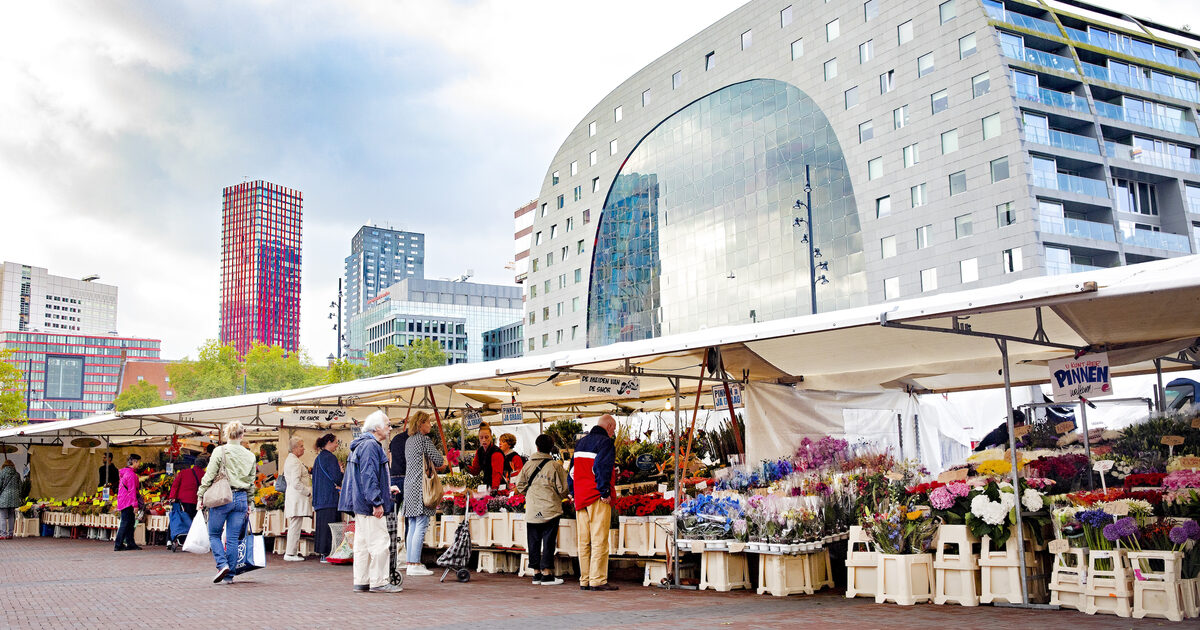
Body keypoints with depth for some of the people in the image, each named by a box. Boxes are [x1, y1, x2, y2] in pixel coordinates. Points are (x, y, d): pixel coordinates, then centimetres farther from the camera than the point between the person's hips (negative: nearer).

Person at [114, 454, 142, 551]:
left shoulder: (124, 472, 15)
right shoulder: (131, 474, -16)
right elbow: (132, 490, -19)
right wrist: (135, 504, -17)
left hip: (123, 502, 10)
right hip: (128, 503, -10)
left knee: (130, 523, 13)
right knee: (125, 523, -6)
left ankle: (130, 544, 17)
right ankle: (118, 545, -4)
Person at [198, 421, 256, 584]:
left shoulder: (220, 451, -5)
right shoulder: (250, 456, 8)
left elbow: (209, 476, -6)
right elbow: (251, 482, 13)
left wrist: (201, 496, 3)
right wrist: (250, 504, 19)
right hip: (241, 498, 4)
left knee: (214, 534, 10)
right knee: (233, 538, 7)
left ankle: (222, 564, -8)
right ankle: (230, 575, 9)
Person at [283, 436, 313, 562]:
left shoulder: (289, 460, 18)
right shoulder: (295, 462, -15)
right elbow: (296, 483, -21)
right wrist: (308, 492, -12)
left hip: (292, 497, 11)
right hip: (297, 498, -11)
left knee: (293, 526, 13)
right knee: (295, 526, -7)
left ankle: (292, 552, 16)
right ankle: (291, 553, -5)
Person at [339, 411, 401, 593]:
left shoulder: (363, 445, 20)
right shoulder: (370, 445, -15)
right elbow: (369, 476, -21)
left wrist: (386, 490, 31)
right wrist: (377, 502, -22)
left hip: (361, 504, 11)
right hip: (369, 504, -11)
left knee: (362, 543, 12)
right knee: (379, 542, -6)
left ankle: (361, 582, 16)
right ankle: (378, 582, -2)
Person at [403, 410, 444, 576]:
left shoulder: (409, 441, 17)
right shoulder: (424, 439, -9)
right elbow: (439, 460, -11)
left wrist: (433, 464, 19)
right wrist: (440, 461, 13)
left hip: (409, 484, 9)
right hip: (420, 485, -9)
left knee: (412, 526, 9)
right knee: (421, 526, -8)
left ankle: (411, 562, 11)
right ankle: (415, 564, -9)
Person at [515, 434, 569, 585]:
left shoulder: (528, 465, 3)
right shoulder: (556, 466, -6)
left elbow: (520, 485, 8)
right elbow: (563, 489, -4)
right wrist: (562, 497, 17)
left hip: (532, 510, 3)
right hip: (550, 509, -3)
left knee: (534, 541, 10)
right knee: (548, 541, 1)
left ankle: (536, 572, 15)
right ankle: (547, 573, 1)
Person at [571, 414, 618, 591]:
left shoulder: (580, 442, 18)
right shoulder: (605, 442, -7)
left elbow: (573, 469, 20)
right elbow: (601, 468, -19)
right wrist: (605, 492, -15)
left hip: (580, 499, 8)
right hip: (598, 498, -8)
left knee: (584, 541, 9)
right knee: (599, 540, -6)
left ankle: (584, 580, 11)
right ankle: (597, 580, -8)